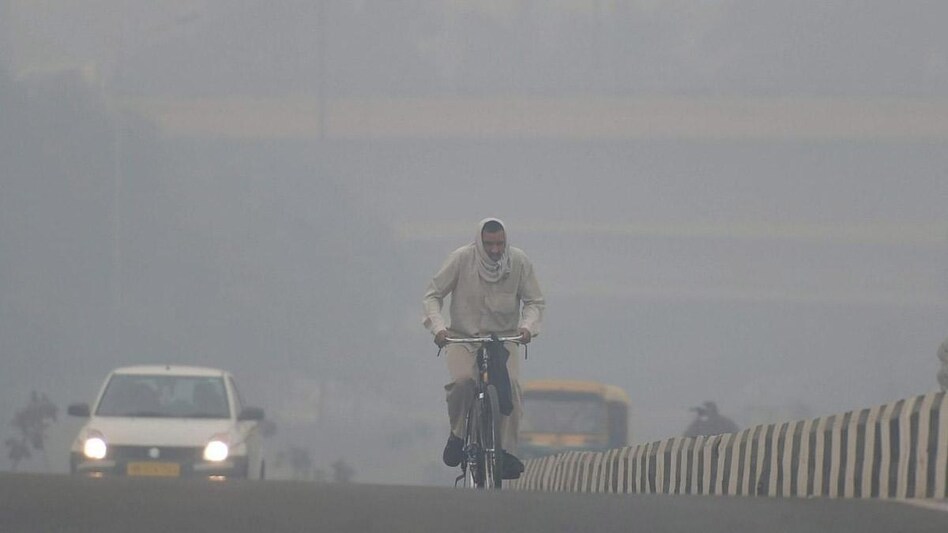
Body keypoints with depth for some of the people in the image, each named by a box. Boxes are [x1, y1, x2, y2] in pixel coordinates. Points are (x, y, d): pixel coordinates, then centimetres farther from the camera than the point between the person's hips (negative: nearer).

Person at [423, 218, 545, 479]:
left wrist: (528, 326, -19)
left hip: (504, 337, 1)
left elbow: (535, 301, 2)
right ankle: (457, 433, -3)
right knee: (462, 381, -30)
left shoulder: (519, 261, -5)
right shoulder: (461, 259, -10)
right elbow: (433, 295, -4)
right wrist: (438, 327, -21)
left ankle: (508, 452, -20)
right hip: (462, 337, -1)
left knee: (510, 384, -26)